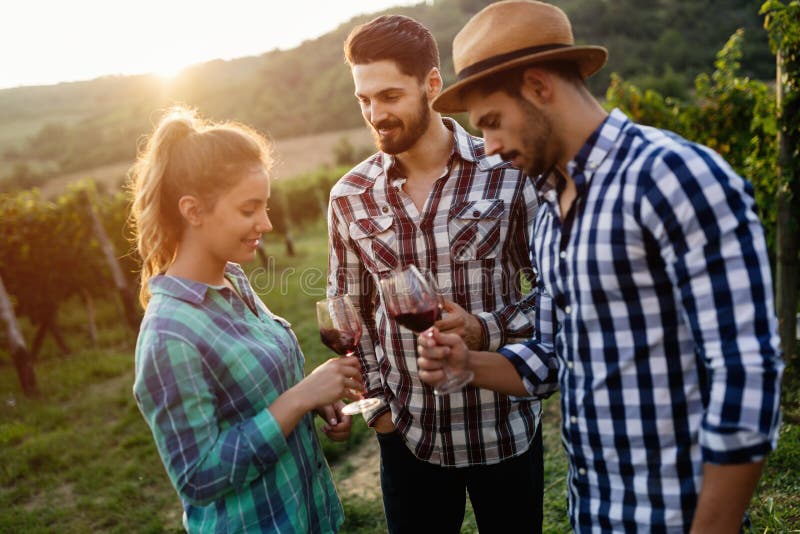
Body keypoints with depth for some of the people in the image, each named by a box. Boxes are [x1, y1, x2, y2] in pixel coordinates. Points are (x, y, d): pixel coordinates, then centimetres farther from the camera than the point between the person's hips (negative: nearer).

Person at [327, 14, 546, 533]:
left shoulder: (509, 171, -11)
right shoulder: (350, 197, -3)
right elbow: (350, 312, 7)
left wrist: (485, 329, -19)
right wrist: (376, 402, 0)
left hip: (506, 427, -1)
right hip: (407, 433, 2)